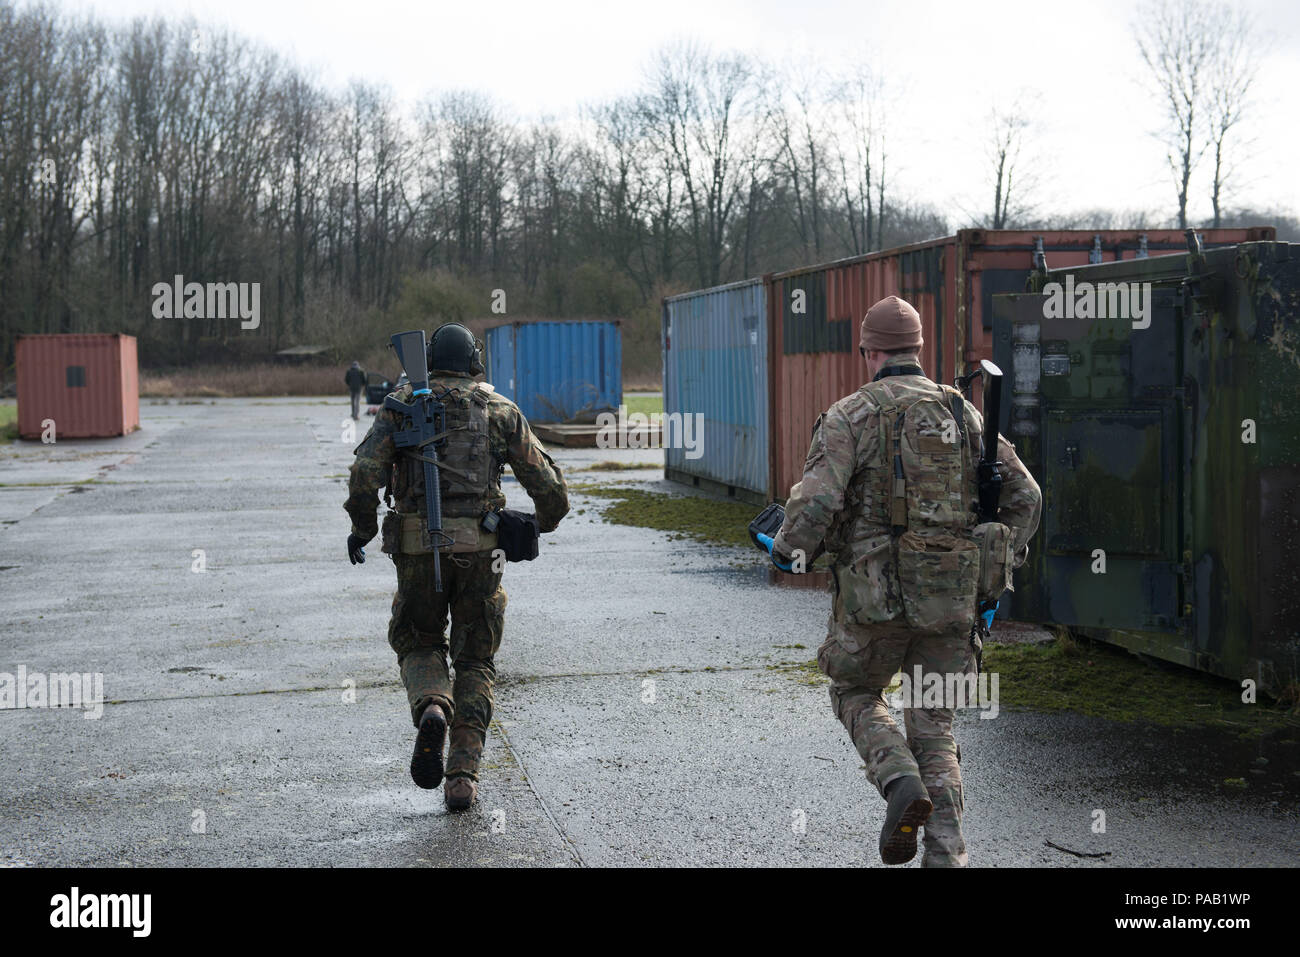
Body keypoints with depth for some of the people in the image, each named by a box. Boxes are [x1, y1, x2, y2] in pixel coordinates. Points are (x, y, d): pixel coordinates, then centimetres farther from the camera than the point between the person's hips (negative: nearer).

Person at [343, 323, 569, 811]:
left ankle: (431, 709, -14)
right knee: (475, 661, 12)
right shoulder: (501, 410, 10)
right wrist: (542, 524, 28)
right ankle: (463, 775, 1)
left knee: (419, 643, 19)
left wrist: (362, 528, 7)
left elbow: (366, 470, -8)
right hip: (479, 548, 0)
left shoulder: (402, 404, 8)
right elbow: (550, 486, 7)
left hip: (417, 547, 0)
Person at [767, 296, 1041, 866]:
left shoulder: (850, 416, -5)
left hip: (876, 594, -3)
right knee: (934, 729, 11)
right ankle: (946, 858, 3)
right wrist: (1004, 561, 23)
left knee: (855, 694, 21)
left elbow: (816, 502, -17)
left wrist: (788, 551, 3)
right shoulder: (964, 413, 8)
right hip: (952, 599, 3)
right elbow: (1024, 495, 10)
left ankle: (901, 783, -4)